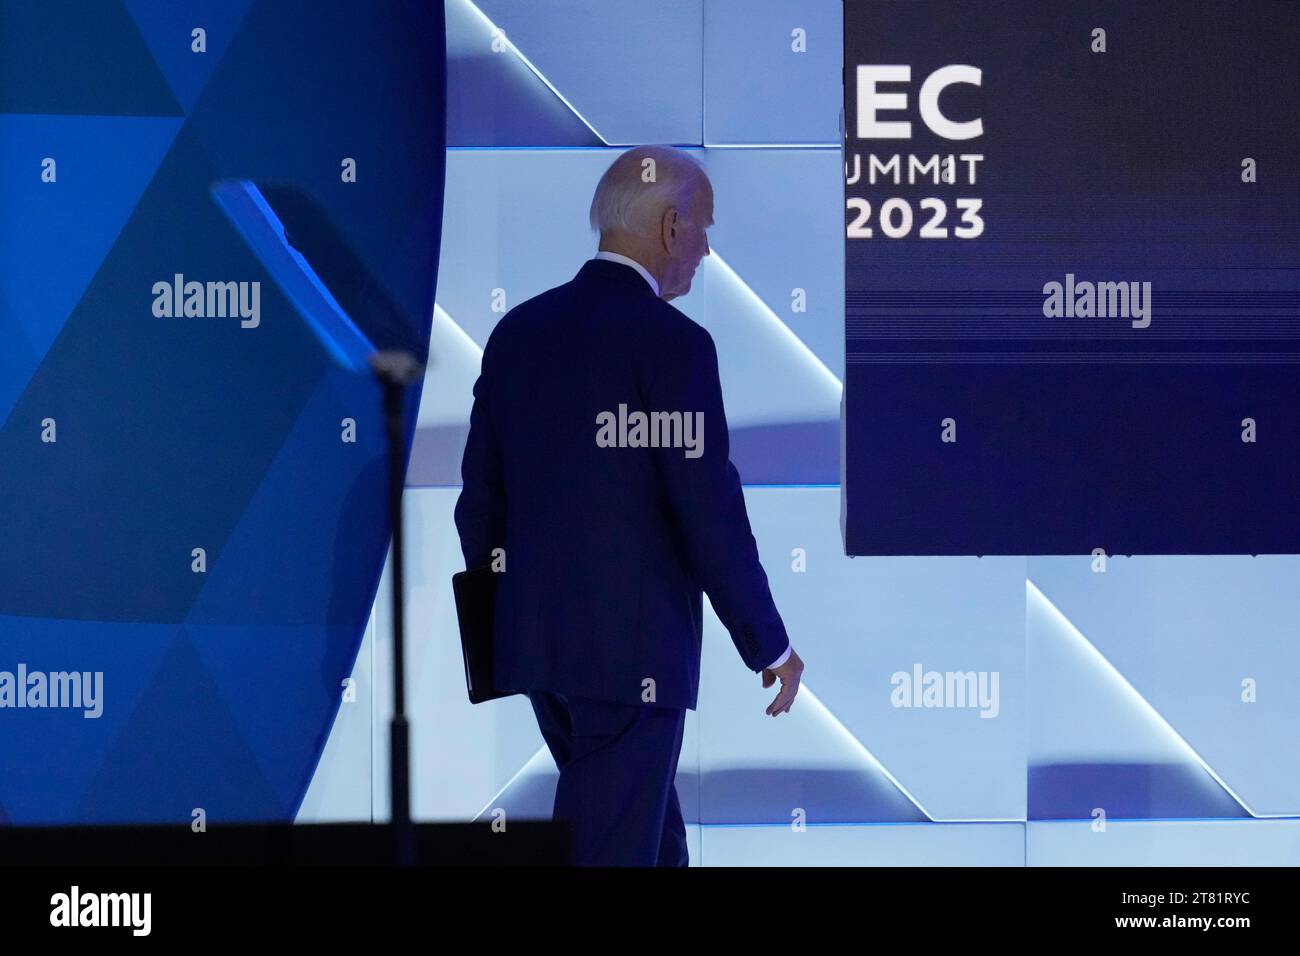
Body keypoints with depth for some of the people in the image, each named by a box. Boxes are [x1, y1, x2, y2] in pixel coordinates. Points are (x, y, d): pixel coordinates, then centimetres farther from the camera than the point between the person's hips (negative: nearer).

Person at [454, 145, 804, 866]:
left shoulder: (518, 329, 8)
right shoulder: (672, 341, -13)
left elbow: (479, 495, 12)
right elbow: (709, 509, -15)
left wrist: (501, 625, 23)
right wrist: (770, 647, -4)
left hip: (536, 642, 8)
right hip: (633, 653, -8)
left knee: (657, 843, 19)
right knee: (611, 850, -2)